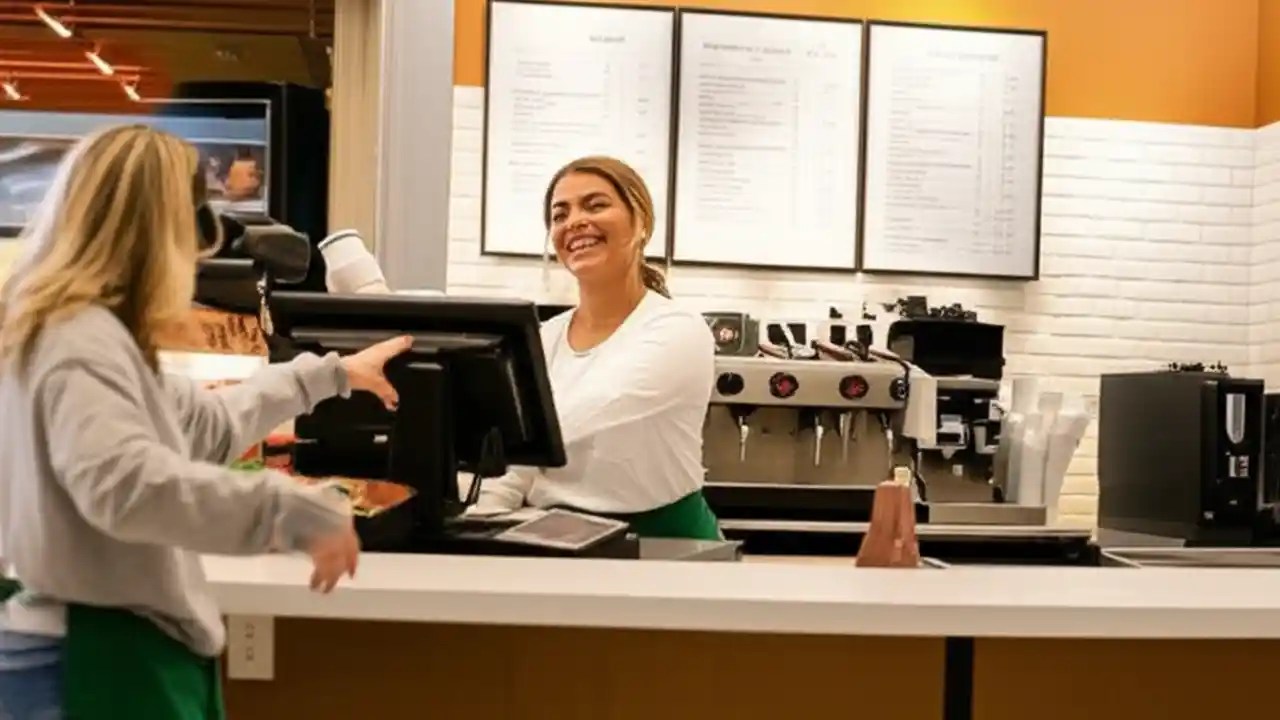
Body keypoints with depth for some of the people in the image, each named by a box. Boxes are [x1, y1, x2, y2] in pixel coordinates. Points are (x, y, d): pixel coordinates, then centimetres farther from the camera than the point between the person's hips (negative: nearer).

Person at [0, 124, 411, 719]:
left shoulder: (88, 333, 13)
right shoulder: (81, 341, -21)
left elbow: (206, 423, 23)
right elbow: (125, 484, -39)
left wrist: (330, 374, 27)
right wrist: (297, 511, -40)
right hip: (96, 655, -11)